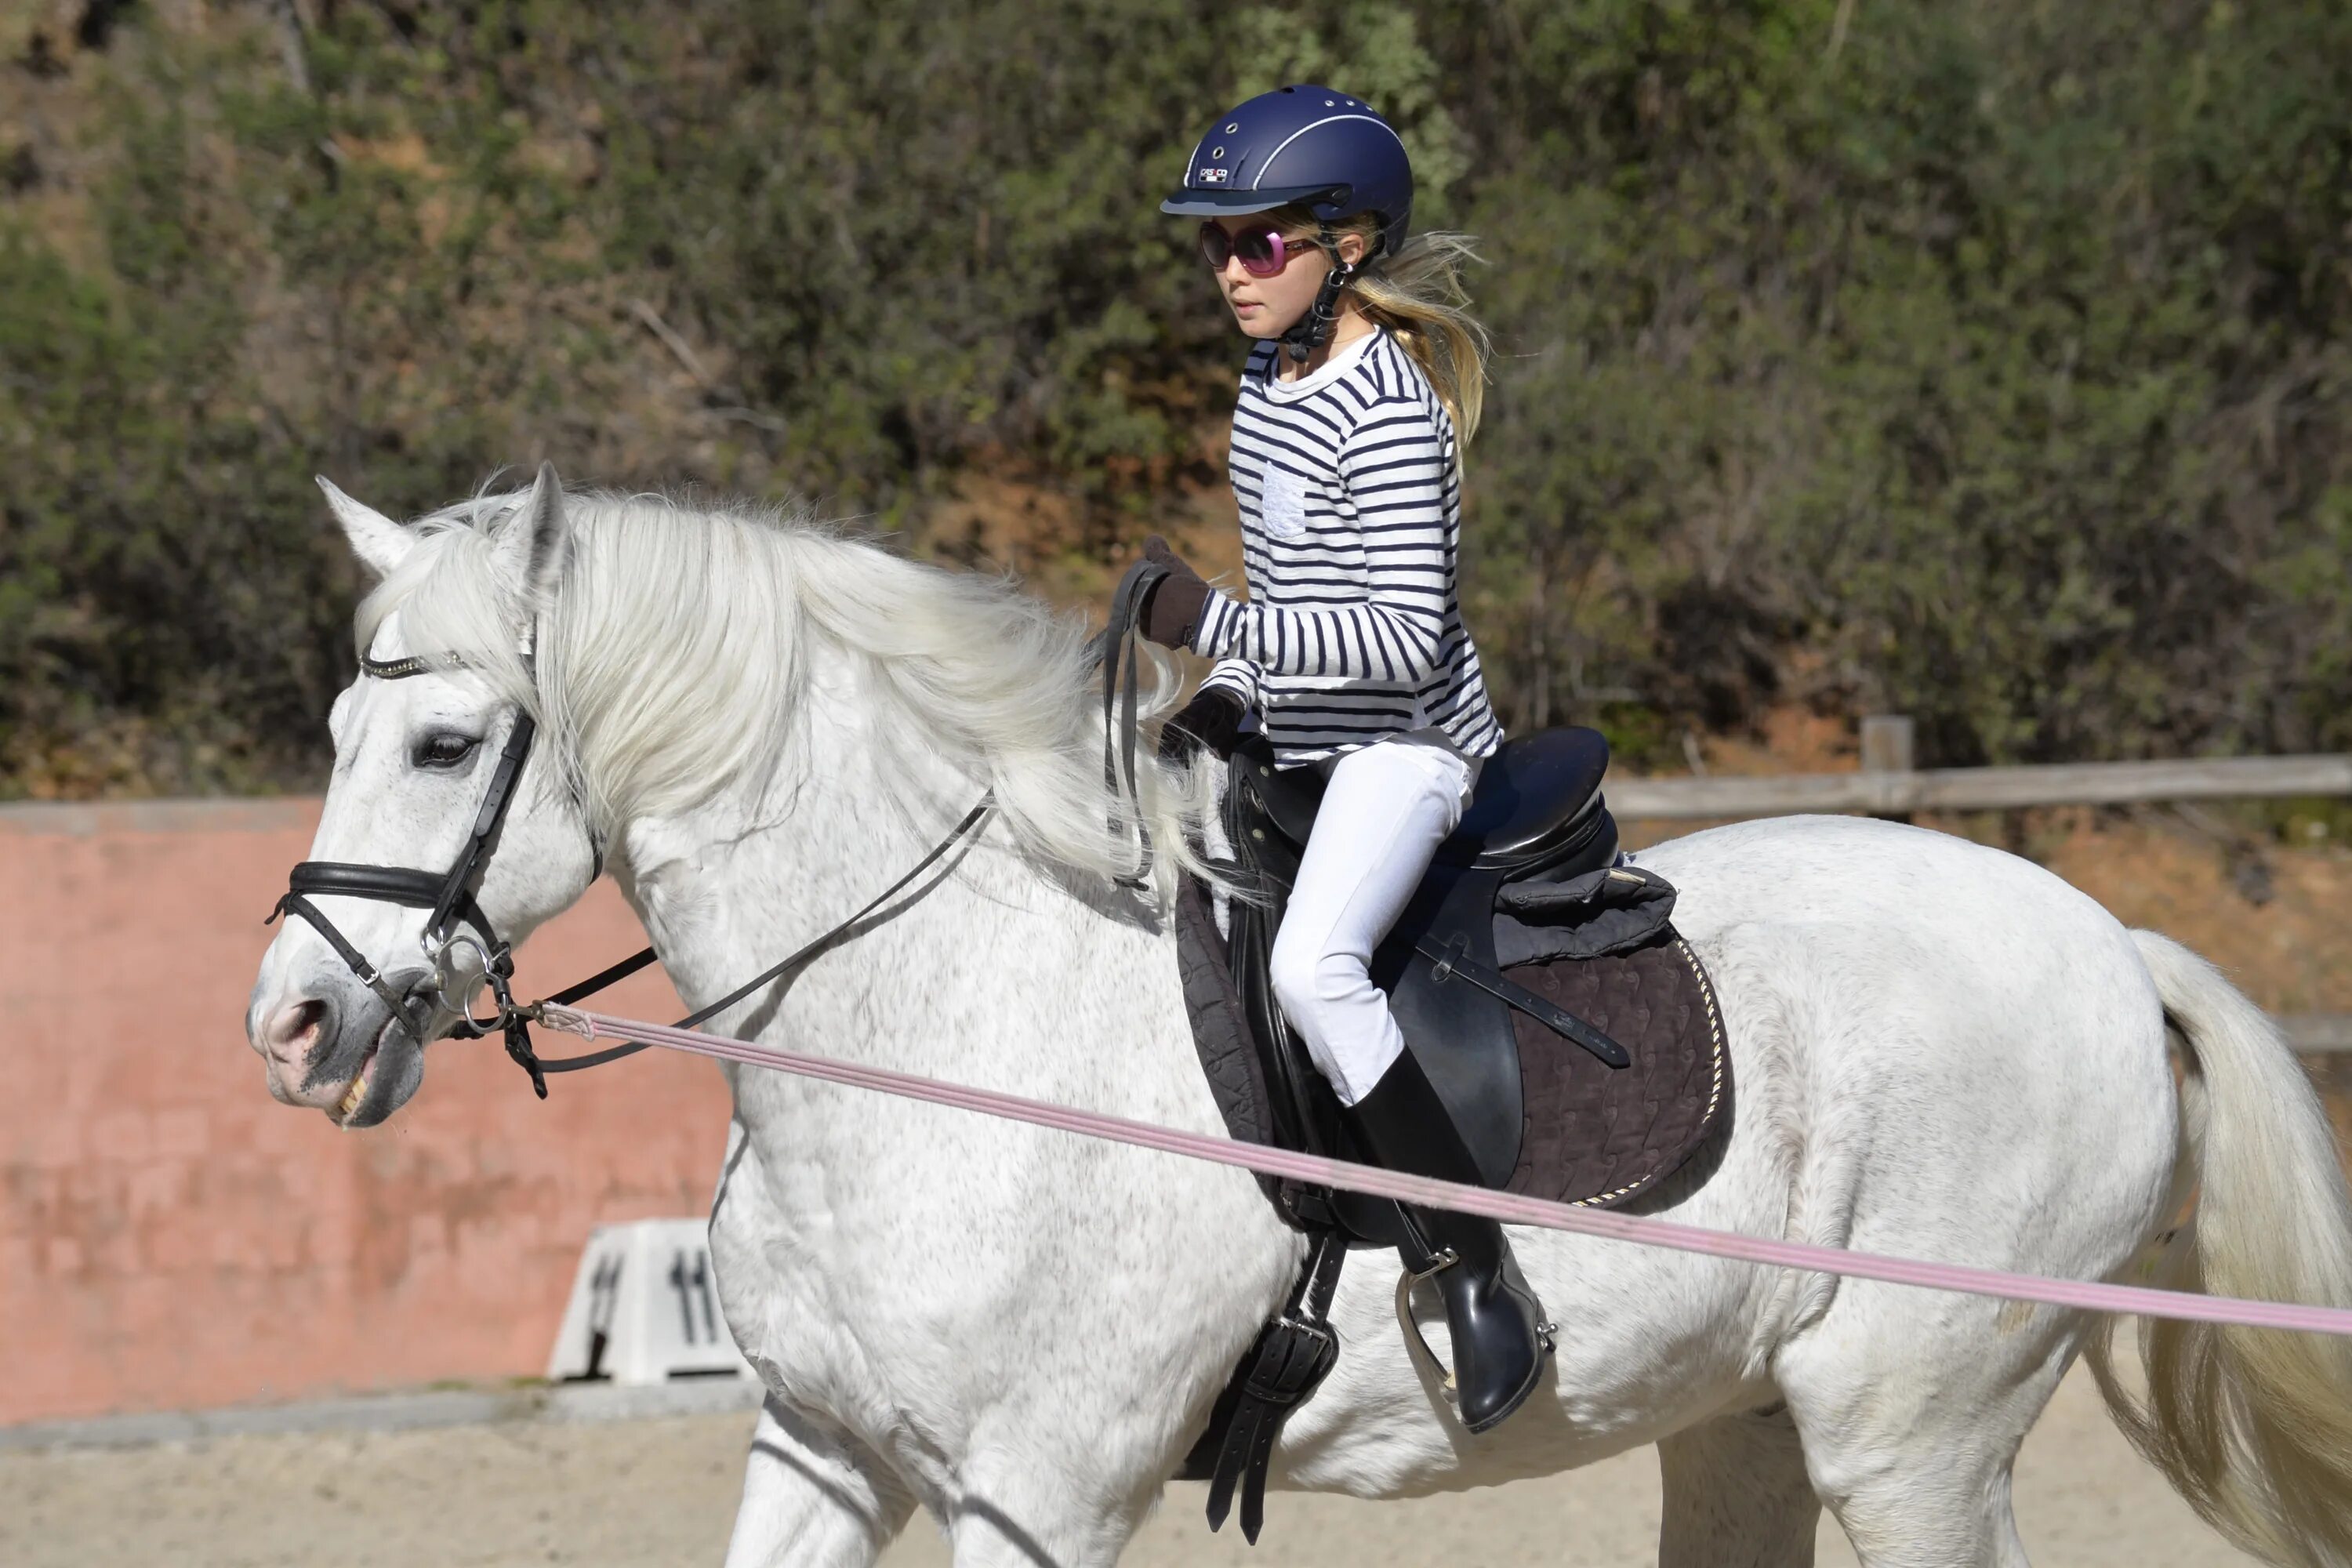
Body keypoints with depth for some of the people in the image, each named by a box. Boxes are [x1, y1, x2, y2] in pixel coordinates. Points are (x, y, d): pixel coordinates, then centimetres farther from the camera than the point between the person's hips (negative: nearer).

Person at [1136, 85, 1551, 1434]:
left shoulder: (1389, 412, -19)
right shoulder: (1273, 382, 10)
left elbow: (1405, 637, -23)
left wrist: (1211, 623, -26)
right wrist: (1227, 699, 9)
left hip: (1408, 744, -11)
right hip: (1305, 746, 11)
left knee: (1313, 963, -33)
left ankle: (1483, 1279, -30)